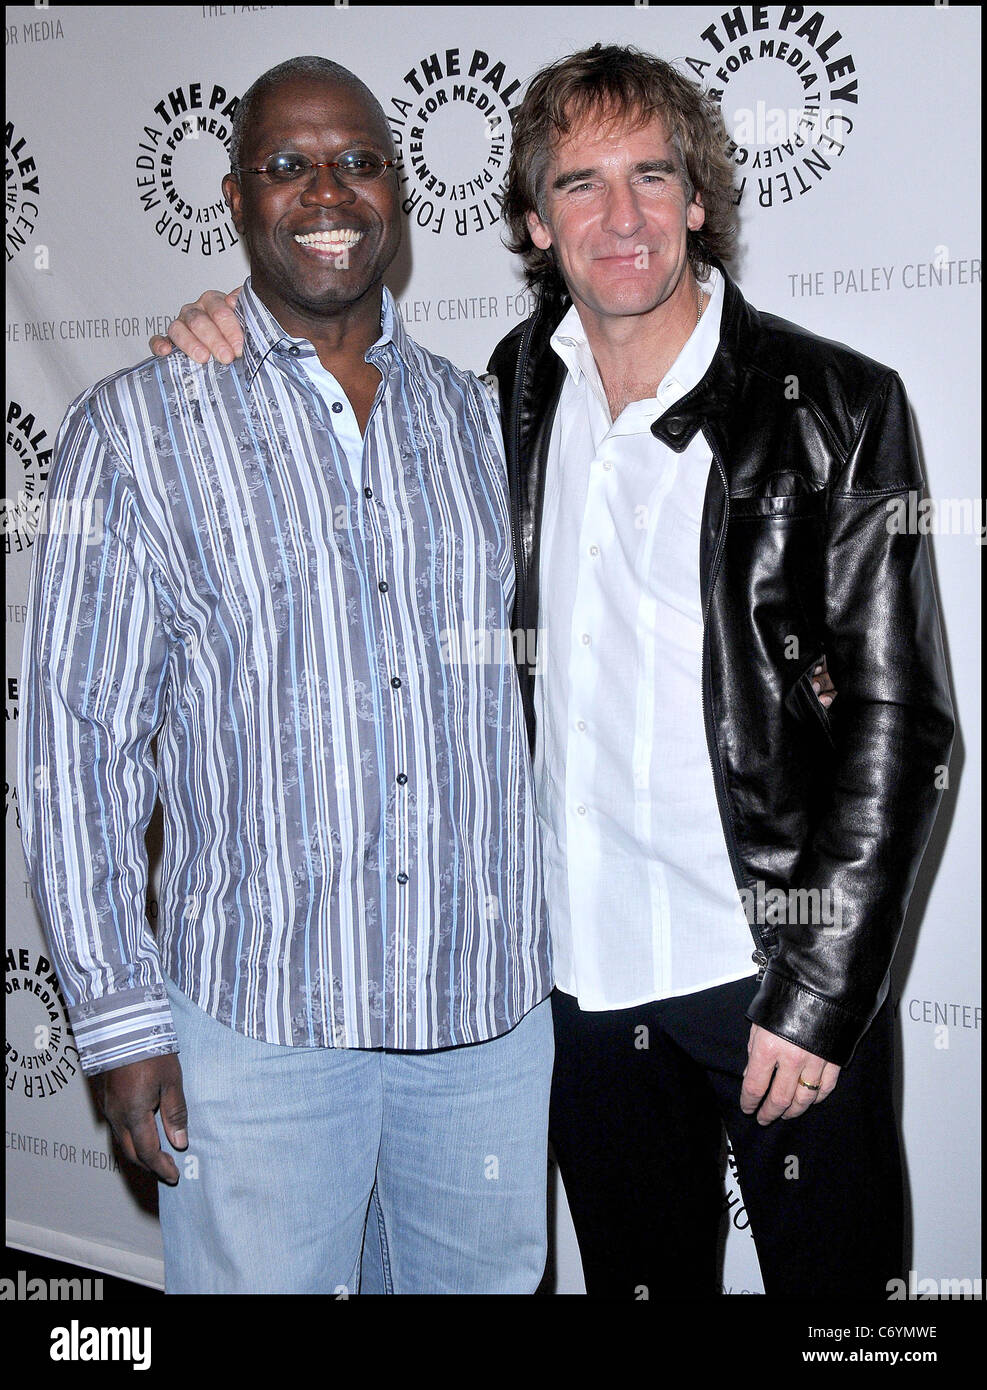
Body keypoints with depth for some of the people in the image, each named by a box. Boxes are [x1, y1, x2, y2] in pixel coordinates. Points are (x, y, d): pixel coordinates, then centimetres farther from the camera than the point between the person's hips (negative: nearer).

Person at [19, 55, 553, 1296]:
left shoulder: (478, 418, 8)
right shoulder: (136, 428, -3)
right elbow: (79, 736, -4)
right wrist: (120, 1013, -6)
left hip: (491, 1008, 4)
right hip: (256, 1018, -3)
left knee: (483, 1276, 18)